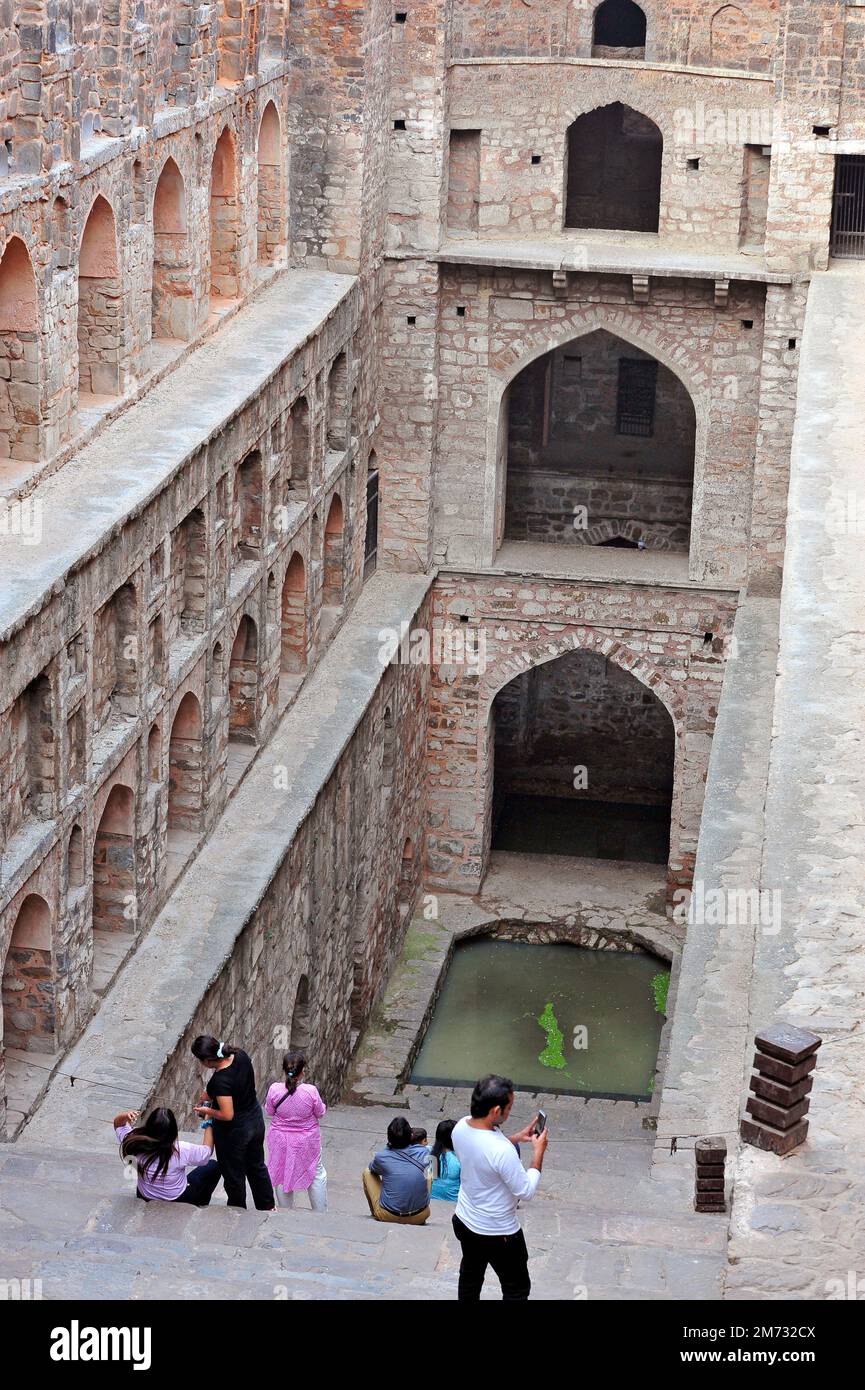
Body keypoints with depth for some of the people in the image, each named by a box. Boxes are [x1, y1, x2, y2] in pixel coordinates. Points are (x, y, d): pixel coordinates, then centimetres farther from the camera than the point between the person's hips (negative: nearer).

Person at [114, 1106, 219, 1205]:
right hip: (178, 1202, -3)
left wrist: (125, 1116, -27)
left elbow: (118, 1123, -6)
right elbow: (207, 1151, -13)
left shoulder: (135, 1143, -27)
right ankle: (199, 1207, 35)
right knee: (213, 1166, 17)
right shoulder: (181, 1150, -34)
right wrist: (208, 1124, -4)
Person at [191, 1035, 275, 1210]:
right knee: (257, 1166, 28)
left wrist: (208, 1111, -10)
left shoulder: (221, 1081, -35)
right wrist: (212, 1095, 6)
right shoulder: (240, 1055, -13)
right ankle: (268, 1207, 43)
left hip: (234, 1132, -8)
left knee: (234, 1175, 17)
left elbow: (227, 1115, -29)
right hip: (255, 1120, 8)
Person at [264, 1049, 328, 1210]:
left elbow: (269, 1111, -4)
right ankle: (321, 1212, 24)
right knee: (317, 1175, 17)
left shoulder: (275, 1089, -20)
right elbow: (320, 1113, -9)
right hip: (307, 1141, -1)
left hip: (281, 1141, 1)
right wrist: (324, 1106, 11)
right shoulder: (310, 1091, -24)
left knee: (282, 1174, 19)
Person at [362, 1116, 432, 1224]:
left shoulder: (381, 1157, -13)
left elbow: (372, 1168, 13)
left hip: (388, 1216, -2)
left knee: (367, 1172, 20)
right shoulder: (424, 1153, -8)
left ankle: (375, 1214, 33)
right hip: (419, 1217, 2)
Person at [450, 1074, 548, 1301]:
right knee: (517, 1289, 16)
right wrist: (538, 1152, -15)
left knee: (470, 1276, 29)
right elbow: (526, 1192, -24)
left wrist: (516, 1138, 4)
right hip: (498, 1233, -7)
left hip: (464, 1221, 7)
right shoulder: (502, 1150, -37)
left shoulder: (461, 1127, -13)